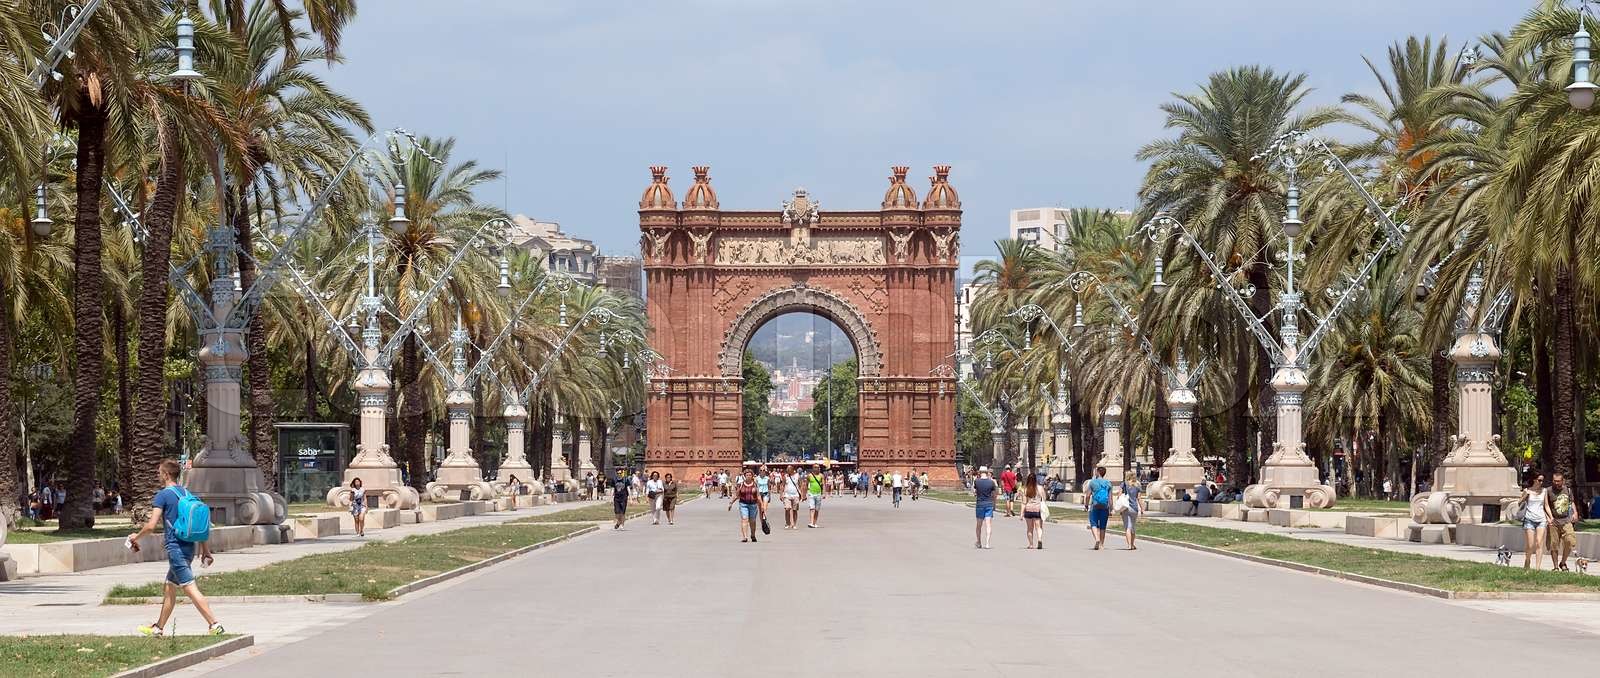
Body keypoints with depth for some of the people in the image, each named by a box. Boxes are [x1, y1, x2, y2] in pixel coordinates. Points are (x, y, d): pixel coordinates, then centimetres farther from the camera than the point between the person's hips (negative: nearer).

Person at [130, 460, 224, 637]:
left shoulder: (163, 495, -8)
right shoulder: (186, 493, 14)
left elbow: (151, 525, -13)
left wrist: (136, 536, 6)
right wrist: (206, 550, 16)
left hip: (176, 548, -9)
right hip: (189, 547, 9)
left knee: (190, 588, -12)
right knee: (168, 590, 18)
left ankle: (215, 625, -21)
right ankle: (158, 629, 28)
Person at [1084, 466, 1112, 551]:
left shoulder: (1093, 482, -3)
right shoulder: (1108, 483, 5)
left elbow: (1088, 495, -3)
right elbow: (1110, 498, 3)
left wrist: (1086, 505, 12)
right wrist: (1110, 510, 6)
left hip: (1095, 506, -3)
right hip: (1105, 508, 3)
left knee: (1093, 524, -1)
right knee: (1102, 526, 10)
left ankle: (1097, 539, -25)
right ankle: (1101, 544, 12)